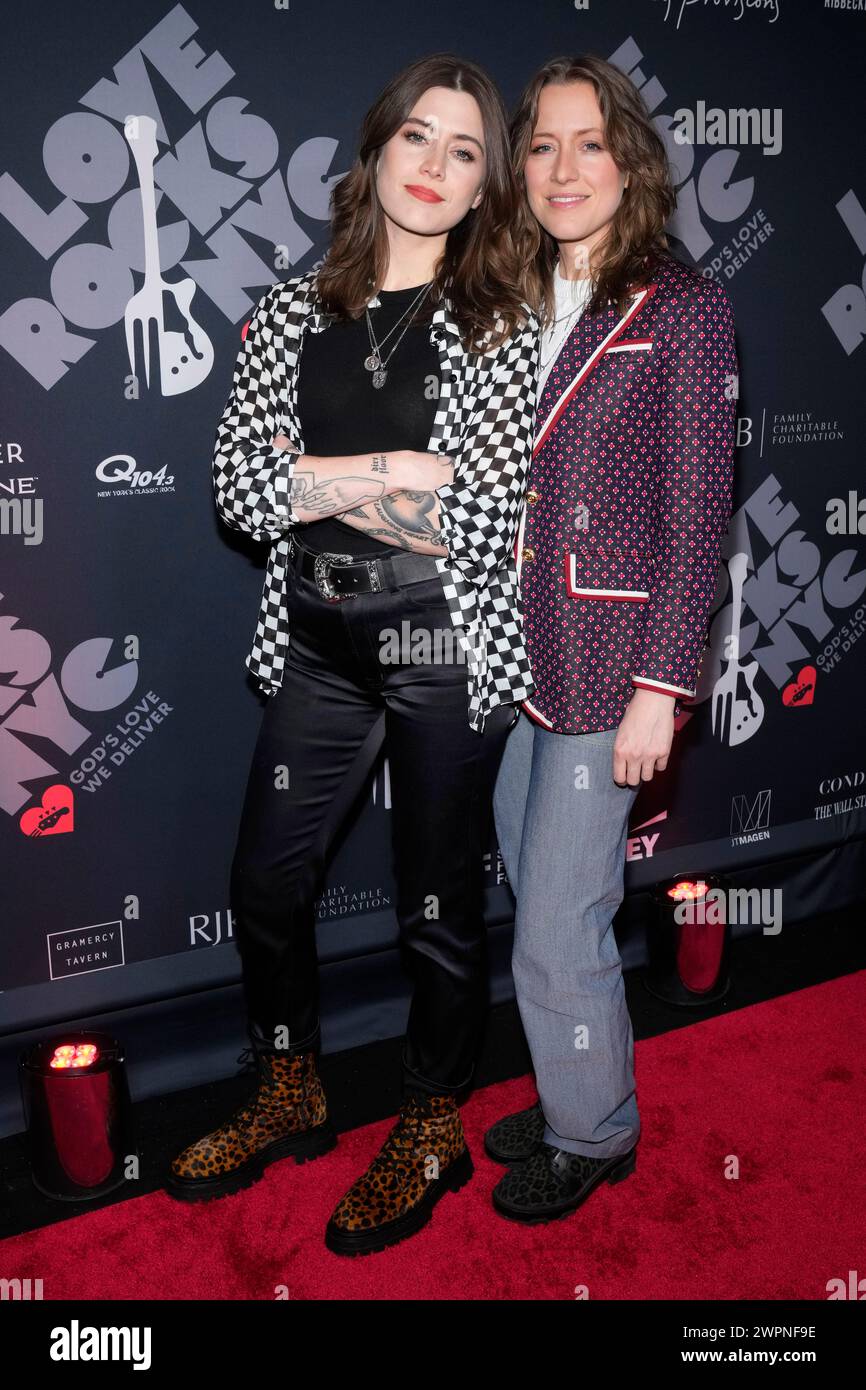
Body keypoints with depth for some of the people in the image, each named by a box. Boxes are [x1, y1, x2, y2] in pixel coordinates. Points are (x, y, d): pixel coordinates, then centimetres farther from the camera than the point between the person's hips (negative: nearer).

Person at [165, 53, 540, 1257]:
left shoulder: (501, 325, -3)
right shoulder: (294, 312, 6)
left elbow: (491, 521, -14)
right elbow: (237, 484, -6)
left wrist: (320, 478, -11)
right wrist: (402, 471, -14)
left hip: (448, 652, -4)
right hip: (319, 647, 4)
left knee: (439, 905, 9)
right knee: (265, 883, 13)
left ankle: (433, 1132, 32)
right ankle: (291, 1098, 38)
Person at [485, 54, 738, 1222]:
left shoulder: (682, 309, -7)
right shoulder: (518, 303, 10)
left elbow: (697, 515, -11)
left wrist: (660, 686, -14)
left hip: (606, 666, -6)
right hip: (510, 653, 6)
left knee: (555, 936, 1)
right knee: (545, 906, 17)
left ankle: (594, 1135, 27)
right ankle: (571, 1096, 39)